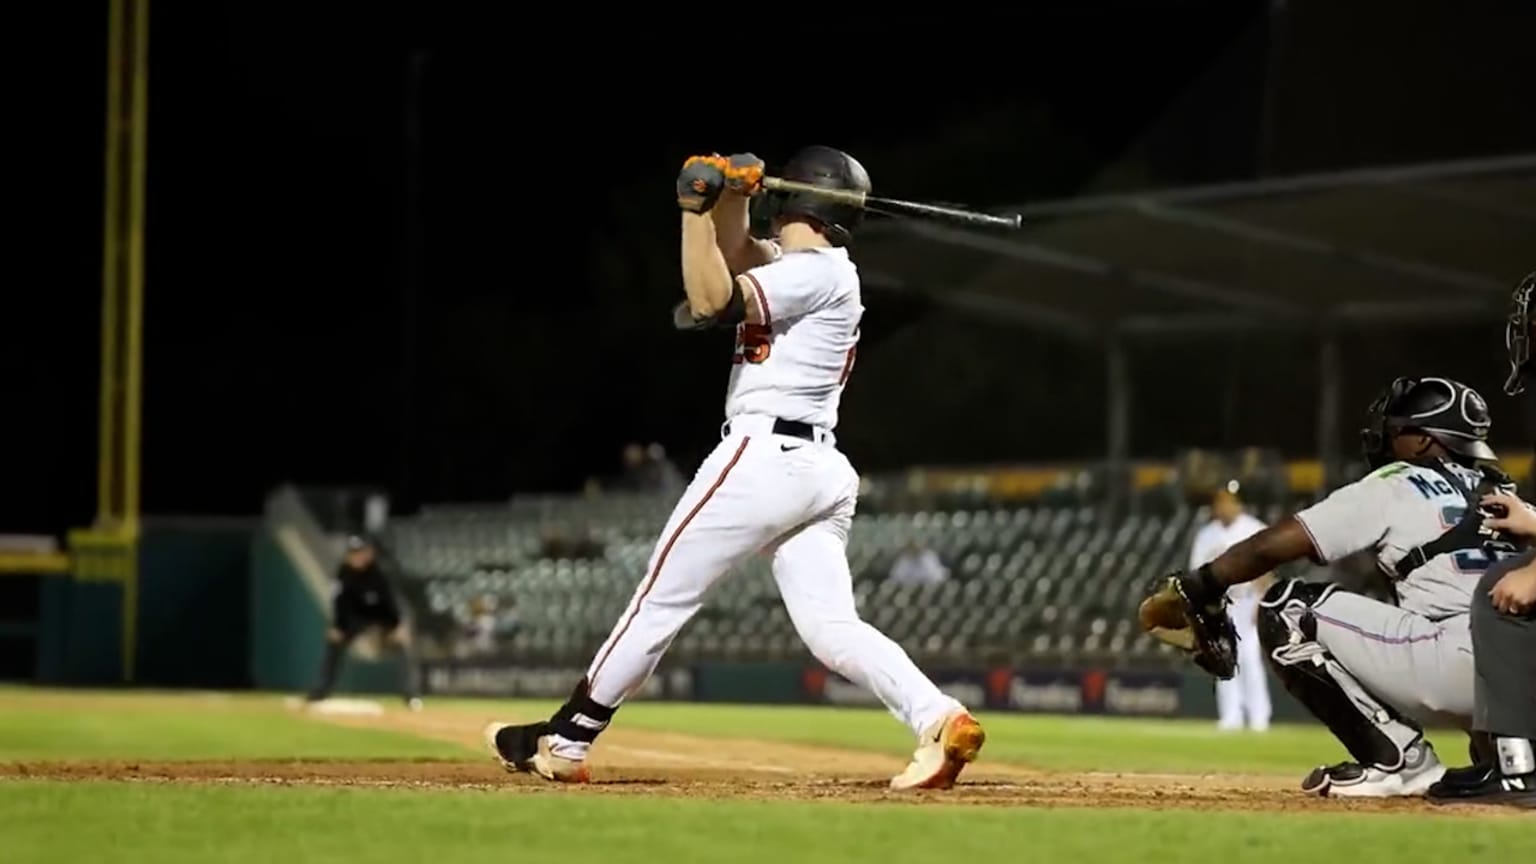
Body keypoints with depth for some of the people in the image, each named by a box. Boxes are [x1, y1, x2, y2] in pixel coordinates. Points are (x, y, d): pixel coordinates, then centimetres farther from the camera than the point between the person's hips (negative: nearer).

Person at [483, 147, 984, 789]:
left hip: (760, 457, -9)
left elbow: (711, 301, -18)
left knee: (662, 598, 0)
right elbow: (732, 254, 22)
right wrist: (727, 192, 3)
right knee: (831, 628, -1)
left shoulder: (816, 272, -9)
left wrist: (696, 205, -16)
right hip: (821, 469, 9)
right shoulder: (798, 264, 19)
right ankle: (939, 719, -20)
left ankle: (564, 739, 7)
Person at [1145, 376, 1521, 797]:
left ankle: (1400, 758, -3)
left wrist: (1190, 591, 15)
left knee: (1288, 612, 0)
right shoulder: (1504, 495, 25)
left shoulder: (1397, 484, 8)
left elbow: (1270, 546, 4)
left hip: (1459, 662, -8)